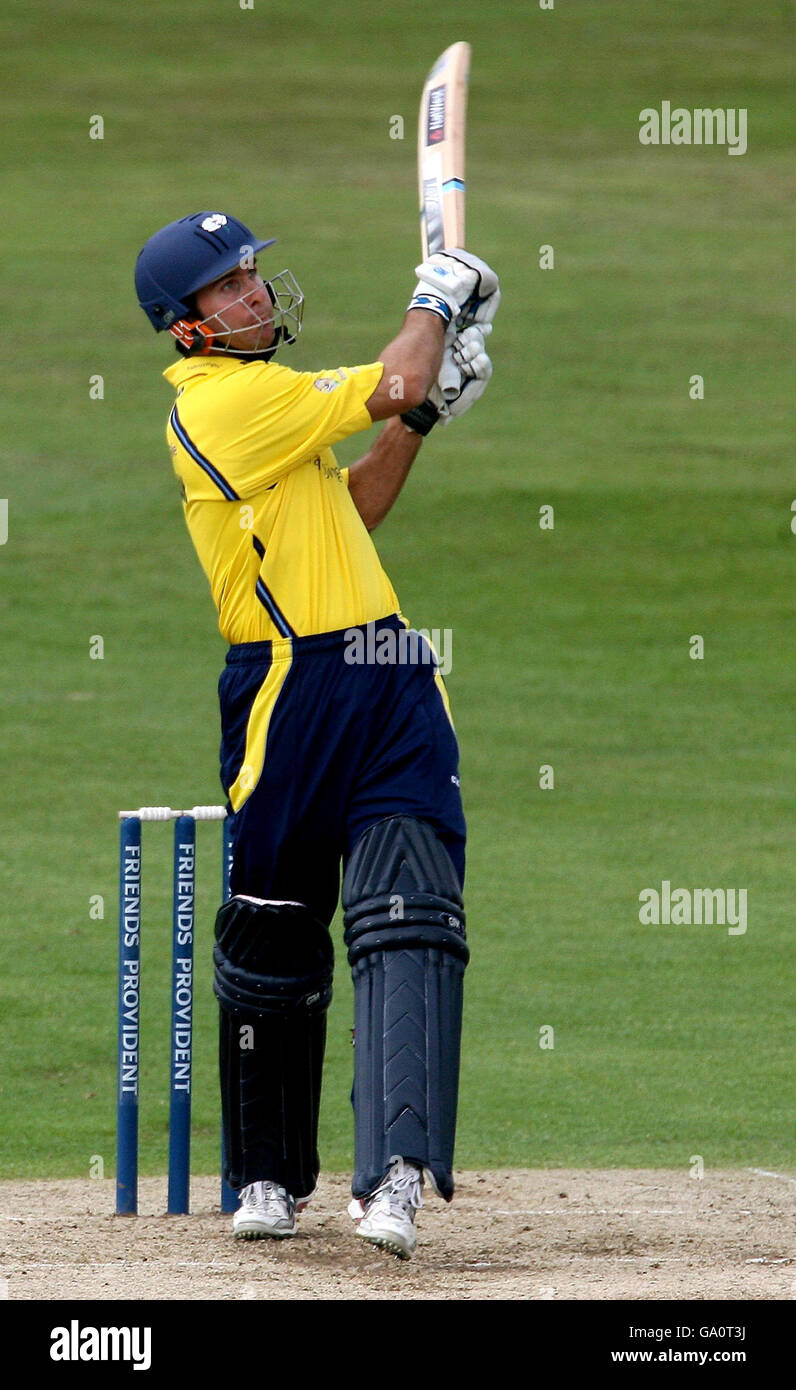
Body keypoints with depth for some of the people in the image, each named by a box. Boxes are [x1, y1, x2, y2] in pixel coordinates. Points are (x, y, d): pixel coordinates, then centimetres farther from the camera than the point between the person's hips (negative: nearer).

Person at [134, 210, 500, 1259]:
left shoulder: (264, 402, 18)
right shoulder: (229, 400, -11)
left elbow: (349, 512, 24)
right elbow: (397, 384, -13)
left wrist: (421, 418, 15)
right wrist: (438, 297, 5)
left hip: (391, 690, 7)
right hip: (294, 691, -7)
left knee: (410, 923, -10)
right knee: (272, 943, 5)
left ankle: (396, 1174, -20)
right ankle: (270, 1174, 20)